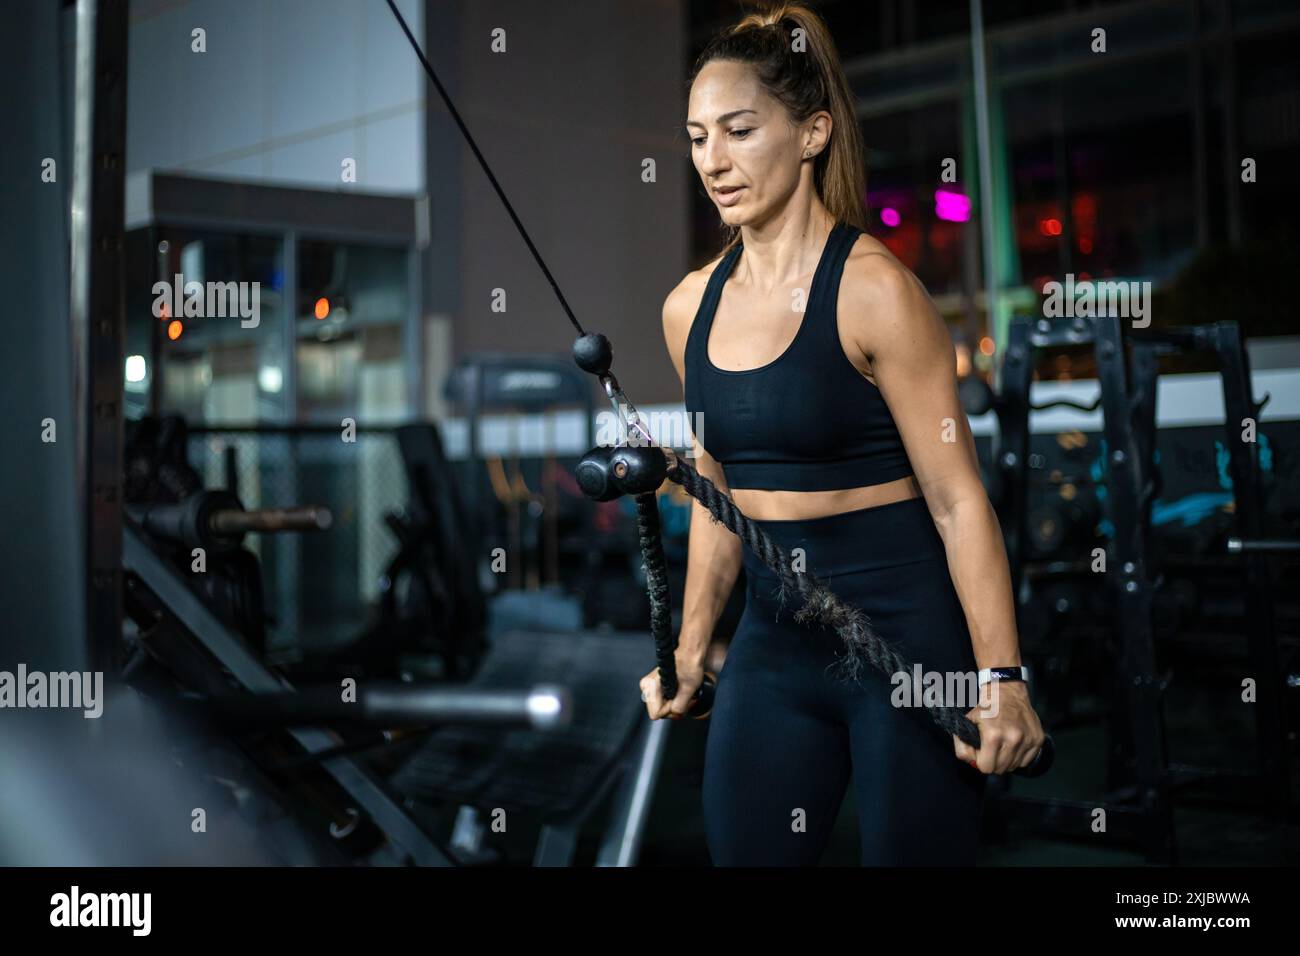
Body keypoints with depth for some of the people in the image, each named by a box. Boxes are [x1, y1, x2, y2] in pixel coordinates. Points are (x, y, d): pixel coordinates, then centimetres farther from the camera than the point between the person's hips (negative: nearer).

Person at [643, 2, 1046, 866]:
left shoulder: (874, 290, -13)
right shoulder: (690, 308, 5)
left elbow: (957, 500, -14)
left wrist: (1001, 679, -19)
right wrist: (691, 654, 16)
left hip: (907, 631, -5)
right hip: (774, 640, 6)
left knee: (907, 850, 3)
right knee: (743, 851, 11)